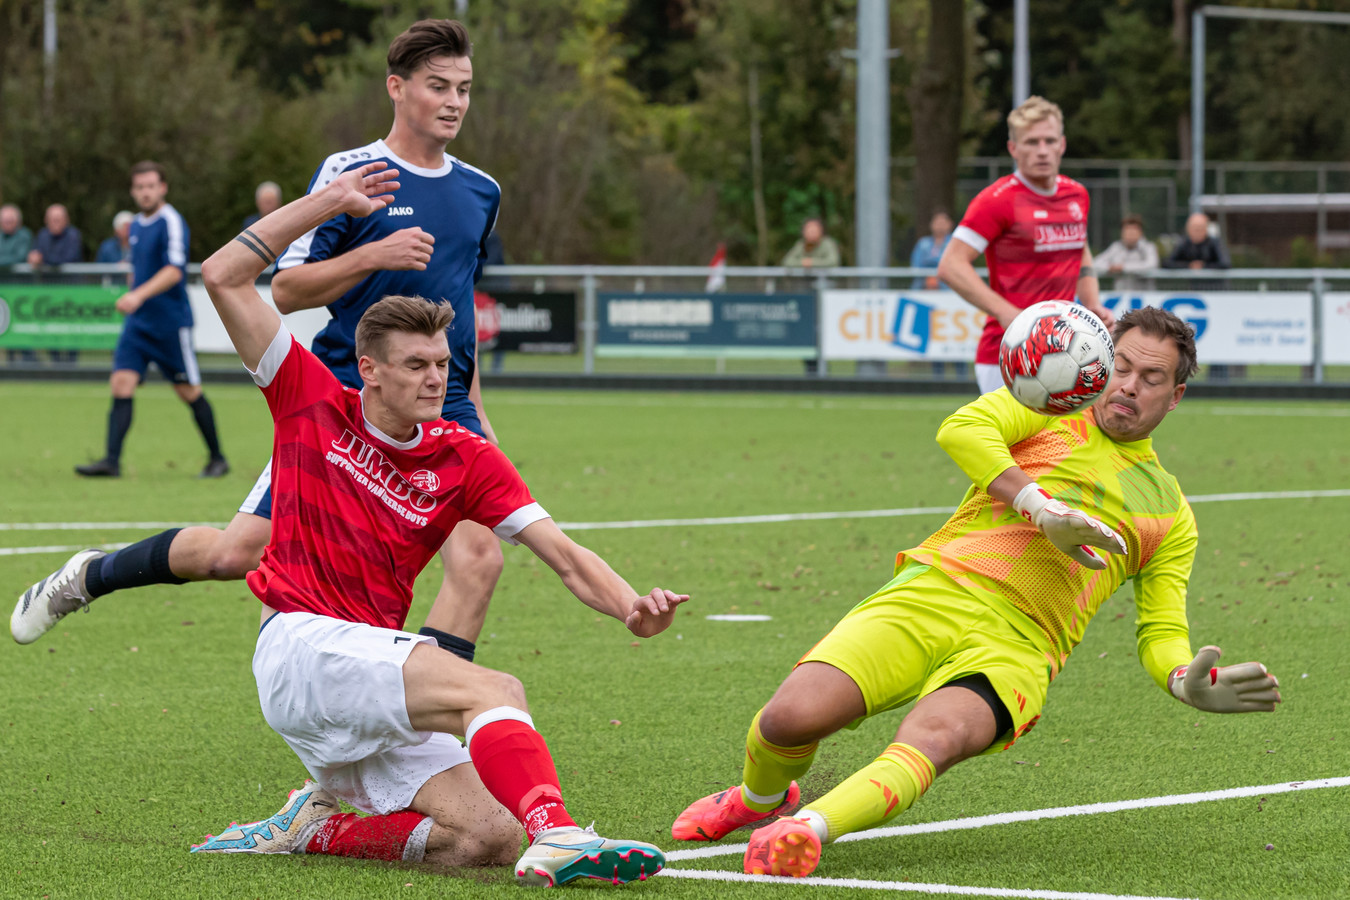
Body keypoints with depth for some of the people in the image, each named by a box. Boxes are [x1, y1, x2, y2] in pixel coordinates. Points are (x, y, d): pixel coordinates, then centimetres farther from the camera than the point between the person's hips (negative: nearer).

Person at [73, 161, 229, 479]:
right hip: (138, 322, 7)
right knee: (121, 384, -8)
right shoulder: (137, 224, 12)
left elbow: (174, 271, -25)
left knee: (189, 391, 2)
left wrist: (139, 295, -35)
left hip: (171, 323, -7)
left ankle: (217, 459, 17)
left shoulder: (171, 223, -12)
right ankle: (112, 461, -13)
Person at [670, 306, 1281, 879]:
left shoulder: (1169, 512, 24)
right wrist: (1042, 508, -13)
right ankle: (760, 800, 16)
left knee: (932, 739, -34)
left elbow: (1161, 634, 18)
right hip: (931, 593, 0)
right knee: (792, 717, -18)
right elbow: (961, 429, -2)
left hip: (1016, 647, 0)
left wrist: (1189, 683, -6)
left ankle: (805, 830, -53)